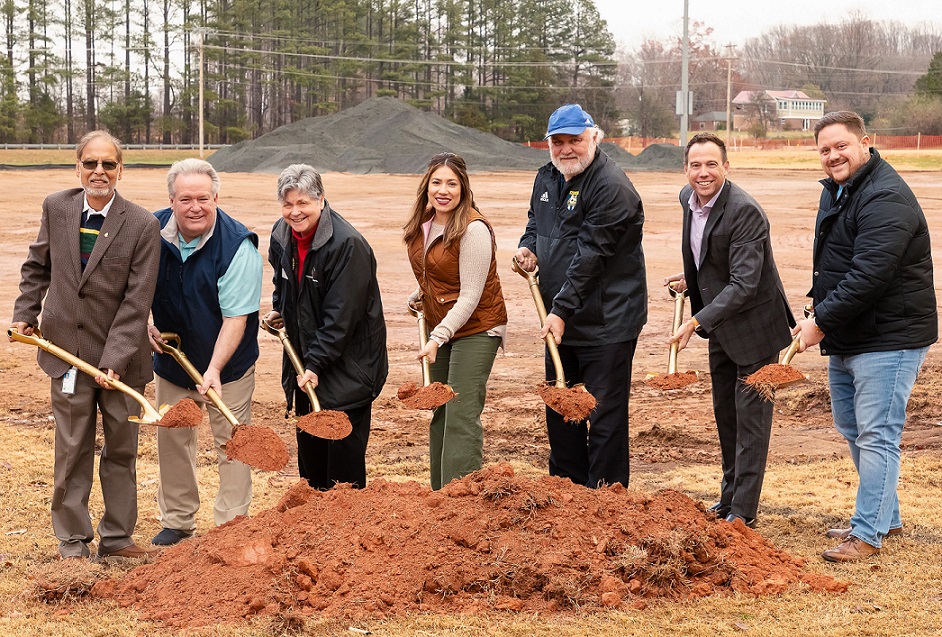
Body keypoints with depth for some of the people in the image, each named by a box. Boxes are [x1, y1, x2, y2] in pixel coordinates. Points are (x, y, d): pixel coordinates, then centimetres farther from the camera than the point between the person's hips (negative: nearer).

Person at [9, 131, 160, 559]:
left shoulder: (142, 225, -12)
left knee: (122, 449, 11)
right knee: (72, 450, 7)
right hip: (67, 349, 1)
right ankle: (73, 543, 18)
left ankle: (116, 537, 25)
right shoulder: (56, 208, -1)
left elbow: (137, 300, -14)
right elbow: (38, 266, 15)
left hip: (120, 356, -1)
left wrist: (115, 360, -18)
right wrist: (25, 313, 5)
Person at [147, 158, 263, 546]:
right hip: (171, 358, 4)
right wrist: (145, 325, -6)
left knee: (230, 443, 0)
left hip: (226, 365, -4)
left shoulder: (237, 247, -25)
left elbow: (235, 318, -26)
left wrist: (214, 370, -35)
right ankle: (177, 521, 27)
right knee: (172, 439, 13)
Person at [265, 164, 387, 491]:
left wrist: (316, 363, -24)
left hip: (347, 362, -7)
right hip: (304, 358, 8)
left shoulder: (347, 244, -24)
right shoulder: (281, 235, 1)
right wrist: (278, 310, 11)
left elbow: (341, 315, -24)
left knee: (344, 445, -5)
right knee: (308, 440, 15)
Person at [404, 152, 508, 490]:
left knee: (461, 417, -14)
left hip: (476, 328, -8)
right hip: (439, 328, 8)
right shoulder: (422, 225, 5)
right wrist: (418, 297, 12)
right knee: (439, 413, 11)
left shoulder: (473, 230, -20)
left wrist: (438, 337, -28)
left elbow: (469, 297, -22)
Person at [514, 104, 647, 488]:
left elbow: (591, 255, -22)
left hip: (606, 323, -9)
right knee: (559, 409, 17)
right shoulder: (547, 178, 10)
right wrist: (528, 247, 3)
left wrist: (563, 310, -23)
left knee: (605, 413, -2)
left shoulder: (611, 187, -18)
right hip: (560, 320, 9)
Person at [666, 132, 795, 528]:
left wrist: (696, 321, -34)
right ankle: (729, 498, 31)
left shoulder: (745, 212, -27)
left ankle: (743, 511, 5)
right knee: (725, 415, 17)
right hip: (721, 327, 9)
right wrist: (691, 280, 14)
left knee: (750, 417, -2)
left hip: (754, 325, -9)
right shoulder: (688, 198, 0)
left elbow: (744, 285, -31)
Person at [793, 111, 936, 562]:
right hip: (846, 338, 11)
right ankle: (886, 517, 31)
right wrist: (818, 304, 11)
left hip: (888, 338, -11)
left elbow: (868, 275, -28)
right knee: (851, 428, 18)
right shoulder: (837, 191, 13)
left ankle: (868, 534, 0)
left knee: (876, 436, -6)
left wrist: (821, 320, -23)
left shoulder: (885, 198, -21)